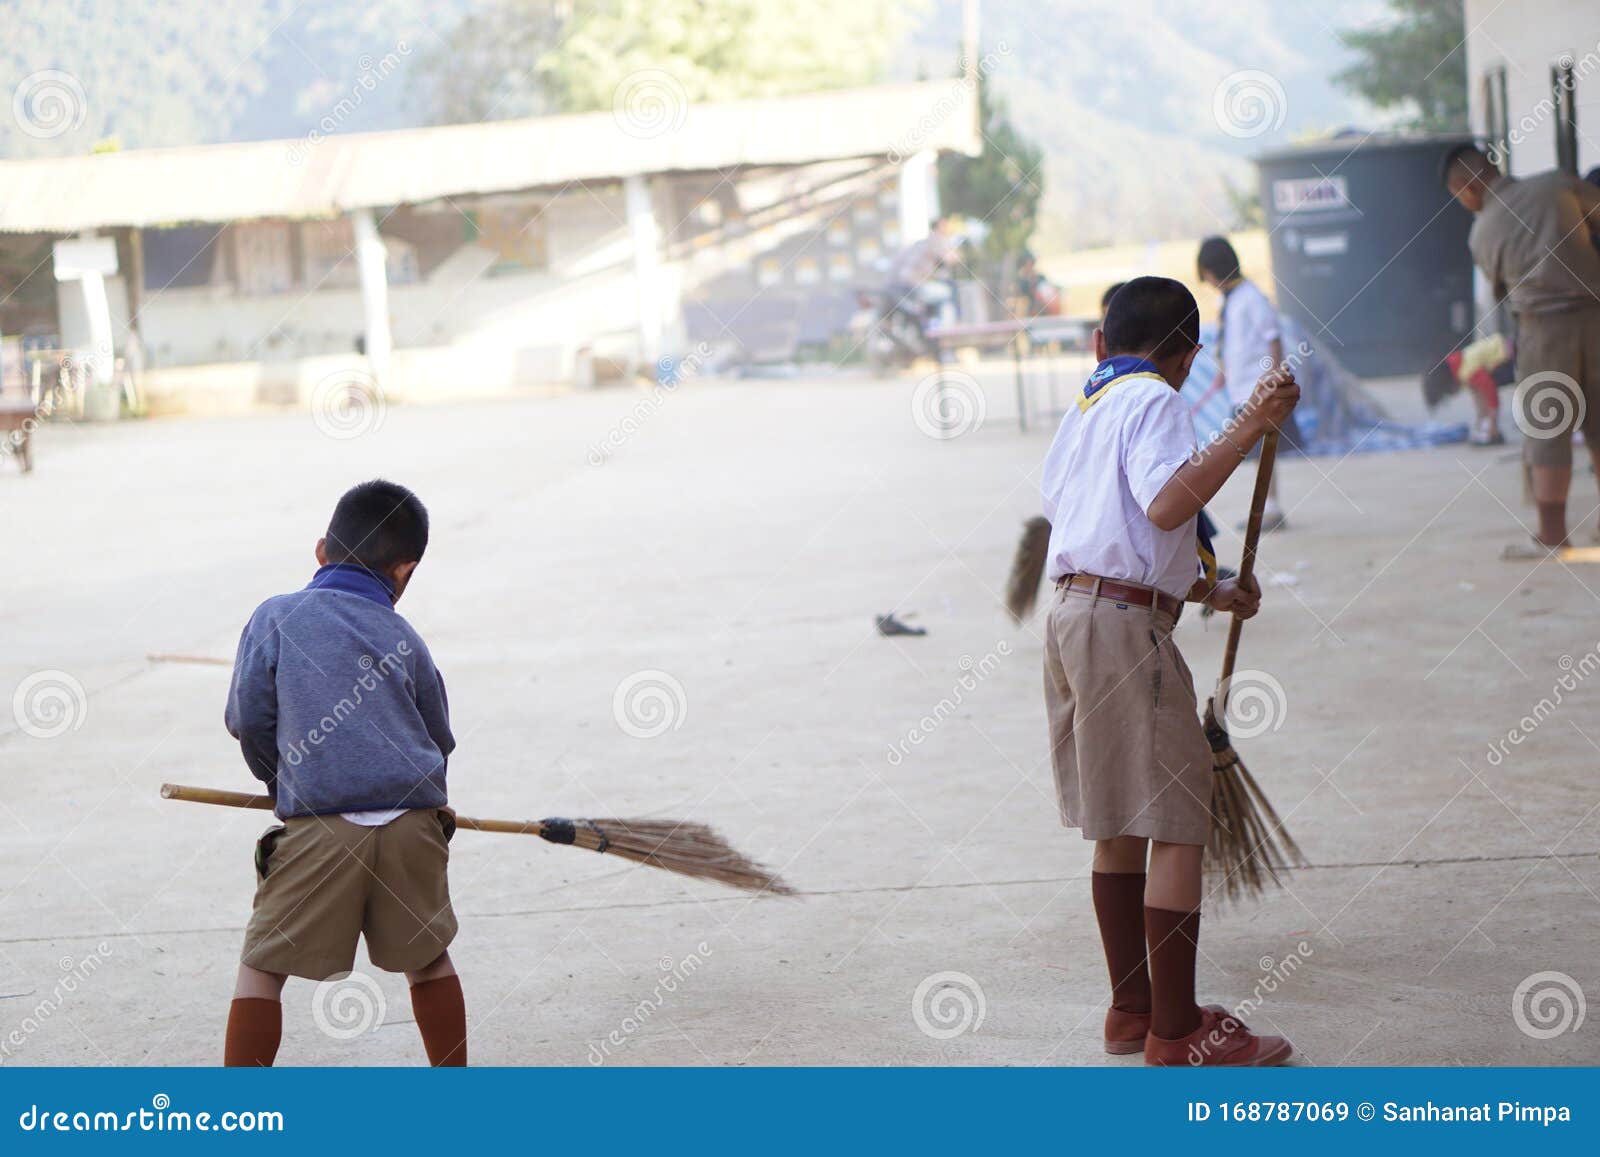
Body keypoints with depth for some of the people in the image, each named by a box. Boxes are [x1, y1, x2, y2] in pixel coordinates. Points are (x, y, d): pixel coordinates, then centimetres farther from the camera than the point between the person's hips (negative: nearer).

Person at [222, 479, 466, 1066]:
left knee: (263, 965, 6)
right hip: (413, 823, 3)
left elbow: (248, 720, 4)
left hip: (318, 826, -3)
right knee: (429, 958, 18)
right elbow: (439, 740, 19)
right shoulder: (404, 638, 12)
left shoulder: (275, 617, 5)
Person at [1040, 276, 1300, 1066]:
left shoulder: (1082, 410, 20)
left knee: (1122, 825, 16)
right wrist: (1249, 428, -24)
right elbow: (1165, 505, -24)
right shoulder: (1152, 401, -6)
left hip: (1072, 613, 9)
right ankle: (1176, 1032, -4)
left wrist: (1209, 592, 31)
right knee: (1179, 823, -6)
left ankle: (1132, 1008, 24)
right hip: (1126, 625, -9)